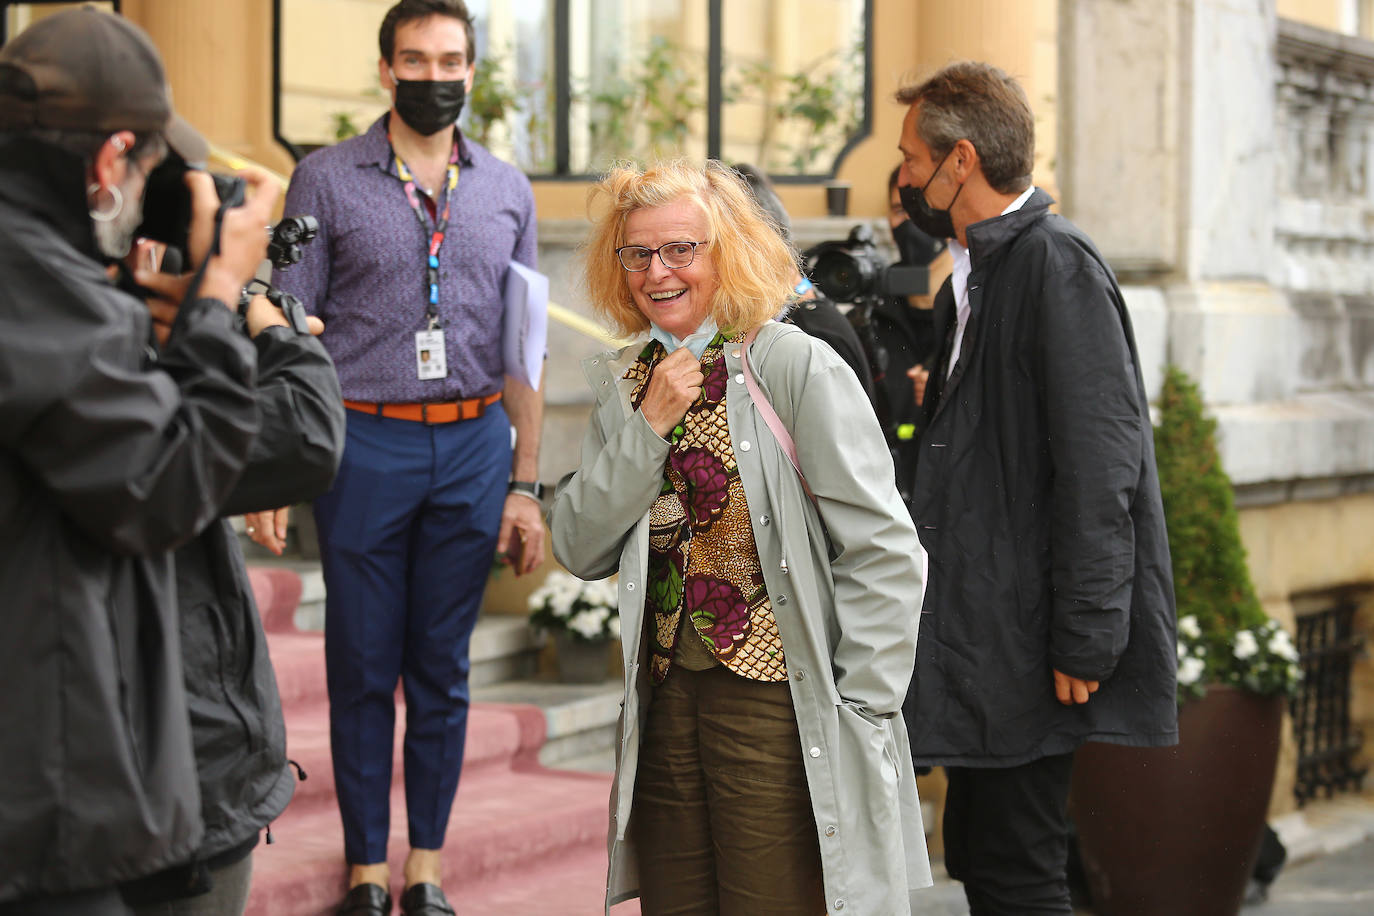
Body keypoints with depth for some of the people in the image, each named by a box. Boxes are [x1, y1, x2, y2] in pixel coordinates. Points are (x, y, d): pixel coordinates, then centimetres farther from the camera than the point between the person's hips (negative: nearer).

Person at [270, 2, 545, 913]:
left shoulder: (507, 189, 8)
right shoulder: (327, 180, 0)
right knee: (363, 667, 4)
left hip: (474, 444, 2)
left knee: (443, 667, 9)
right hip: (364, 439, -2)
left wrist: (527, 485, 5)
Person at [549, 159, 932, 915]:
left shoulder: (795, 366, -9)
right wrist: (648, 426, -8)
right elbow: (580, 551, 3)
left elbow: (885, 554, -11)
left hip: (775, 701, -6)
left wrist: (859, 711, -12)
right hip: (666, 699, 6)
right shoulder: (628, 383, 10)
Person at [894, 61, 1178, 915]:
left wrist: (1083, 641, -22)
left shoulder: (1056, 262, -15)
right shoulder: (977, 270, 16)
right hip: (990, 638, 10)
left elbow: (1098, 460, -20)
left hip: (1034, 645, -10)